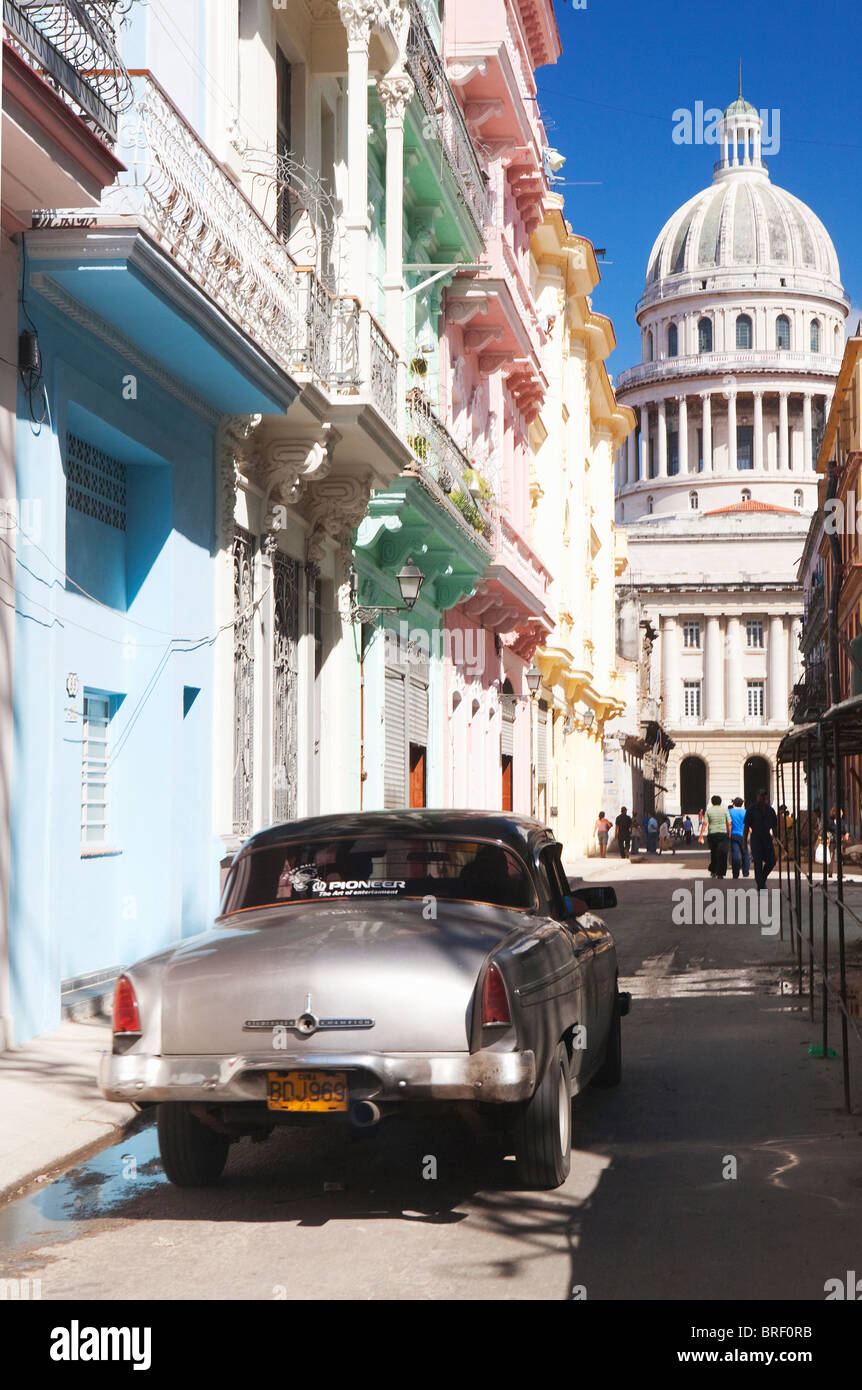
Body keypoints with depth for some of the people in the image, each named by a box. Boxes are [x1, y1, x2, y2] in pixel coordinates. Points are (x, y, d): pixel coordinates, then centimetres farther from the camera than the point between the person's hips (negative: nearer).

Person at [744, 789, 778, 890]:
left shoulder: (770, 810, 10)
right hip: (756, 838, -3)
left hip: (767, 838, 3)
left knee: (771, 862, -3)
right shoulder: (751, 810, -1)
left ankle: (762, 878, 22)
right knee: (758, 863, -8)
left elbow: (774, 827, 15)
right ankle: (760, 885, -3)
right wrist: (745, 841, -5)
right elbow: (746, 826, 0)